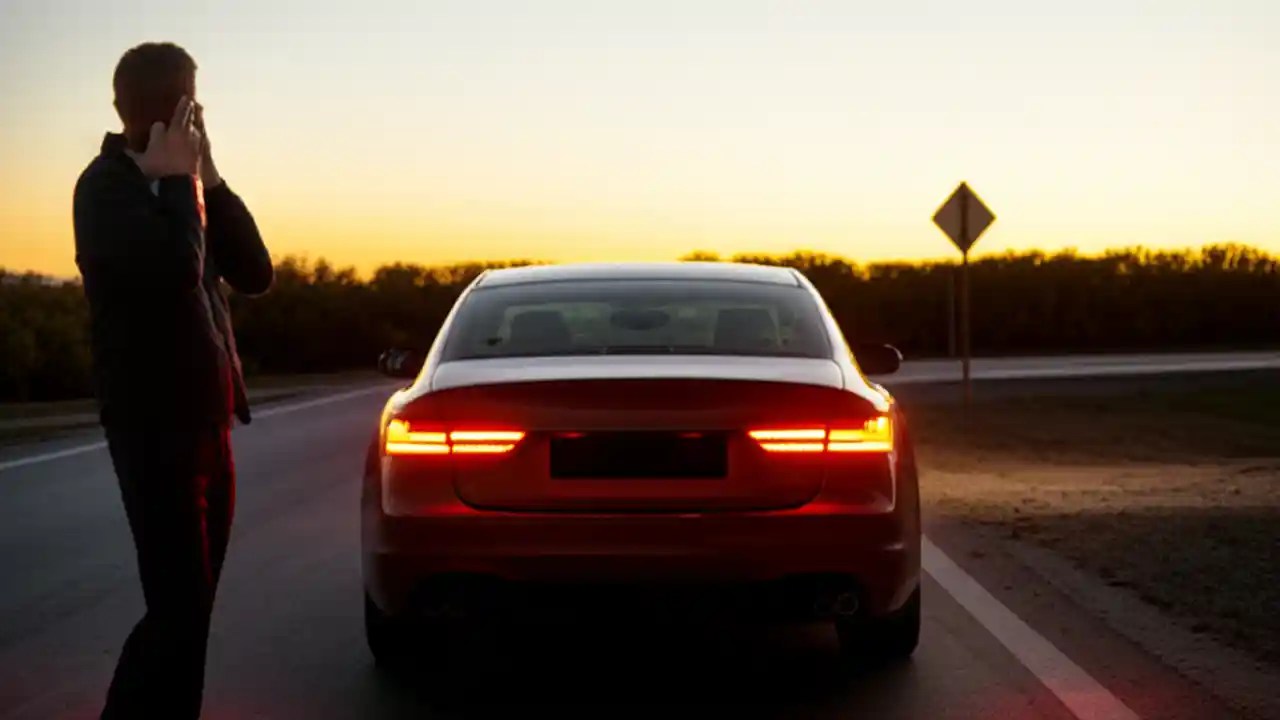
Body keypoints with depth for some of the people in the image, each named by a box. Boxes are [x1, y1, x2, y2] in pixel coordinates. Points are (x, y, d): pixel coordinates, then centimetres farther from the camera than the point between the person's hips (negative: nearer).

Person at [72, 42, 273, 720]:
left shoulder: (181, 188, 14)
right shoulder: (108, 185, -10)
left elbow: (255, 273, 7)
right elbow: (177, 268, -27)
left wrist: (209, 181, -2)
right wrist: (178, 180, -13)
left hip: (206, 420, 8)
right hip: (156, 423, -8)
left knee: (192, 604, 14)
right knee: (178, 609, -11)